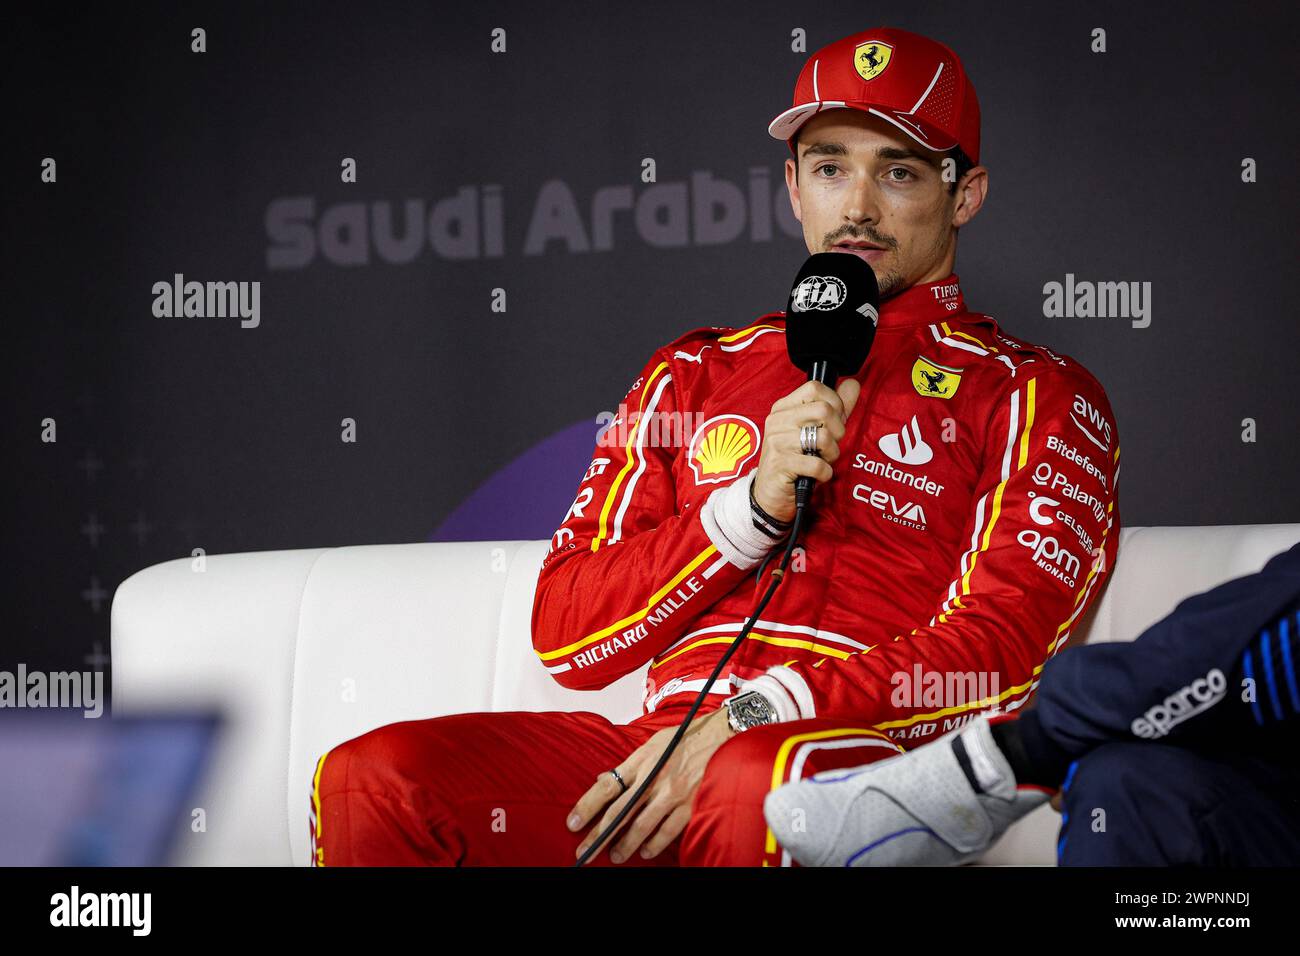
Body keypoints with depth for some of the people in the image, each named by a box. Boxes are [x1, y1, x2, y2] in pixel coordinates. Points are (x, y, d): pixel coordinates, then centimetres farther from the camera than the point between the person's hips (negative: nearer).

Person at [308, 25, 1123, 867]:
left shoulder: (1035, 397, 12)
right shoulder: (694, 377, 24)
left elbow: (1003, 652, -4)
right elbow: (567, 637, 15)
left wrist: (742, 723, -14)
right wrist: (754, 506, -1)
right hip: (666, 743, 4)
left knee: (761, 782, -42)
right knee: (371, 781, -23)